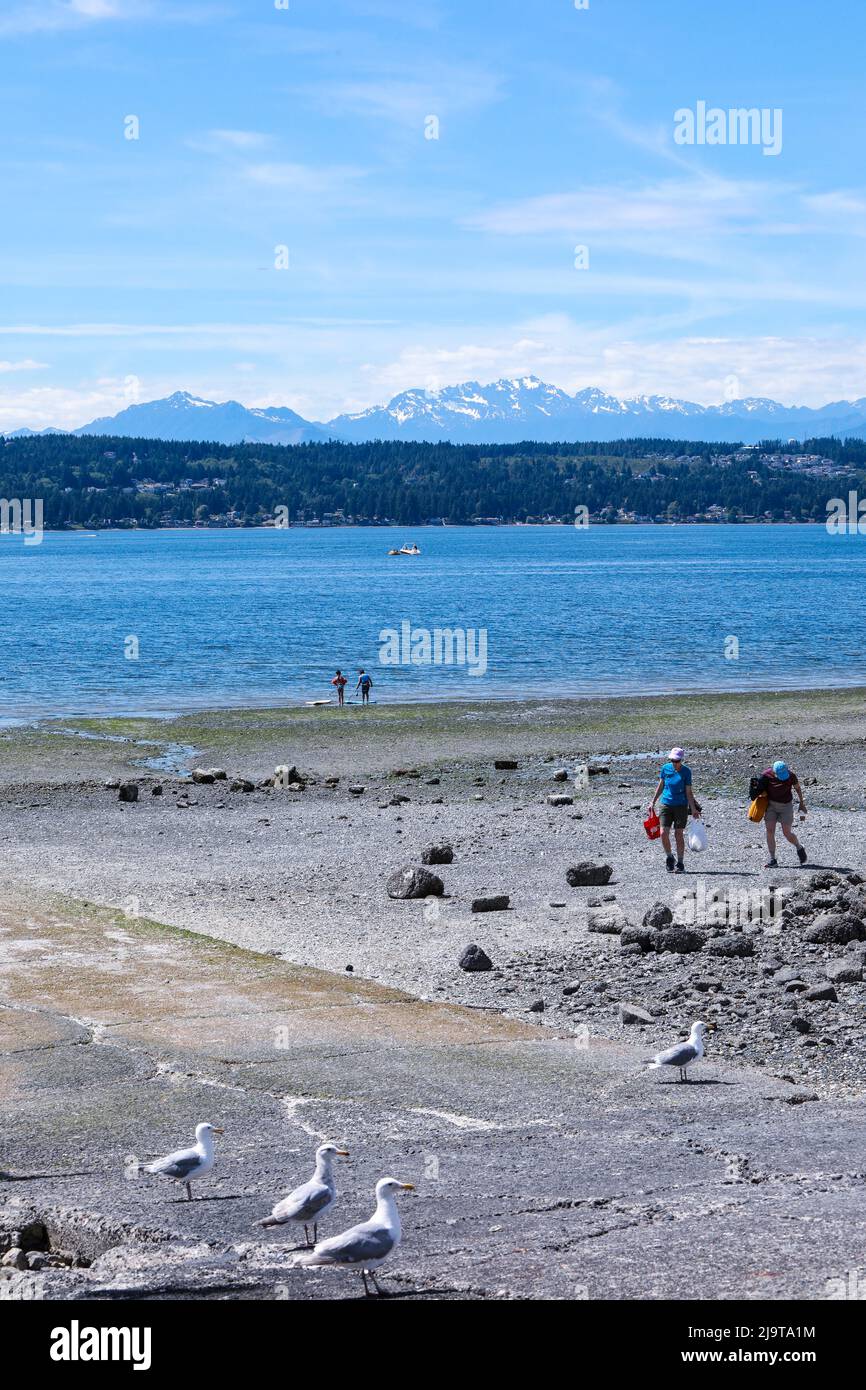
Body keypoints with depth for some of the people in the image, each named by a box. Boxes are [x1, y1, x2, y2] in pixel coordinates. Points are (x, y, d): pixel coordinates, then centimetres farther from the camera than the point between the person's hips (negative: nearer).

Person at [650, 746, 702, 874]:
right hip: (666, 804, 2)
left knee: (679, 834, 1)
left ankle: (679, 864, 10)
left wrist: (693, 809, -7)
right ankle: (669, 857, 15)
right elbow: (660, 786, 12)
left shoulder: (686, 771, -4)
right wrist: (653, 802, 13)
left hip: (681, 806, -2)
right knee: (664, 833, -9)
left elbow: (688, 792, -1)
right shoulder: (666, 768, 1)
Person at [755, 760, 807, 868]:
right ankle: (772, 860, -4)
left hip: (786, 805, -1)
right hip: (771, 804, 1)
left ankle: (799, 848, 28)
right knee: (769, 831, -9)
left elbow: (798, 788, 2)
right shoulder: (767, 775, -16)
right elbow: (760, 789, 3)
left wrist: (802, 803, 11)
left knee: (787, 833, -3)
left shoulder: (791, 776, -17)